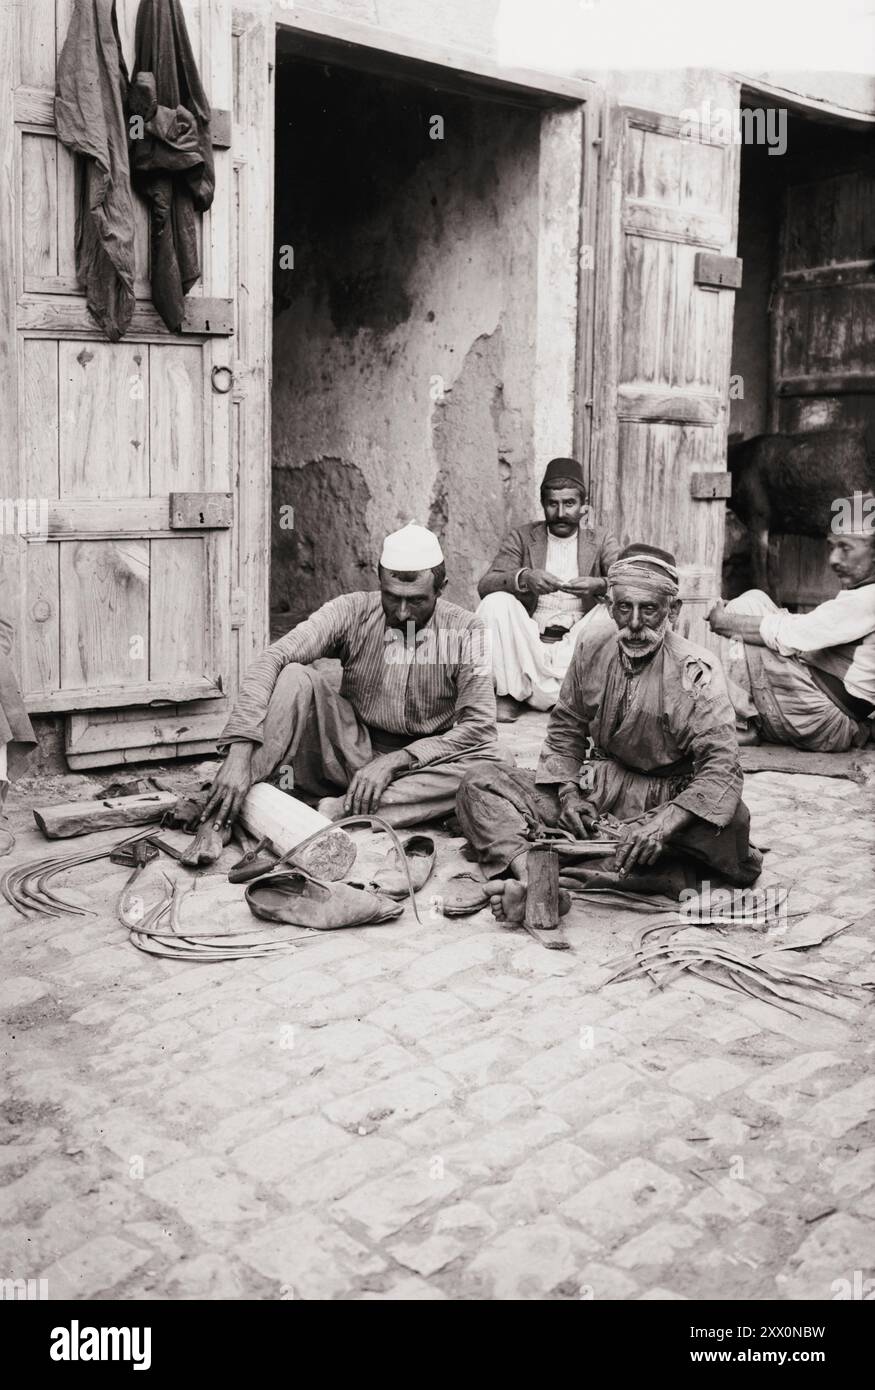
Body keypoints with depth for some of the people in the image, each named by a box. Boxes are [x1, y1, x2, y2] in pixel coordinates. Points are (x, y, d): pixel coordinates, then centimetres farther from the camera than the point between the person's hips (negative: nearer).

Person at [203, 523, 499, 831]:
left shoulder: (465, 631, -11)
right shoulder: (351, 611, -10)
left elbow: (478, 726, -16)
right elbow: (271, 659, -23)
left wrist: (394, 762, -25)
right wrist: (239, 753, -37)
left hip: (420, 765, 0)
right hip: (354, 752, 0)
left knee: (485, 763, -32)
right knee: (295, 677, -24)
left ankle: (341, 811, -35)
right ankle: (221, 819, -30)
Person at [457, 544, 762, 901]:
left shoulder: (696, 671, -13)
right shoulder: (592, 647, 1)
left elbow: (721, 767, -21)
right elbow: (565, 729, 11)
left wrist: (663, 824, -37)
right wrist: (568, 793, -8)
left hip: (664, 797, -3)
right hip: (595, 787, 4)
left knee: (731, 821, -38)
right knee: (479, 785, -12)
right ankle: (528, 871, -42)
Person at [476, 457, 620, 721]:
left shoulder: (600, 539, 12)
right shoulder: (522, 537, 10)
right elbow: (485, 585, -4)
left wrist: (600, 585, -26)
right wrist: (523, 578, -25)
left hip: (577, 647, 0)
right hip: (529, 644, 0)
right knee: (497, 602, -24)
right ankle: (508, 695, -13)